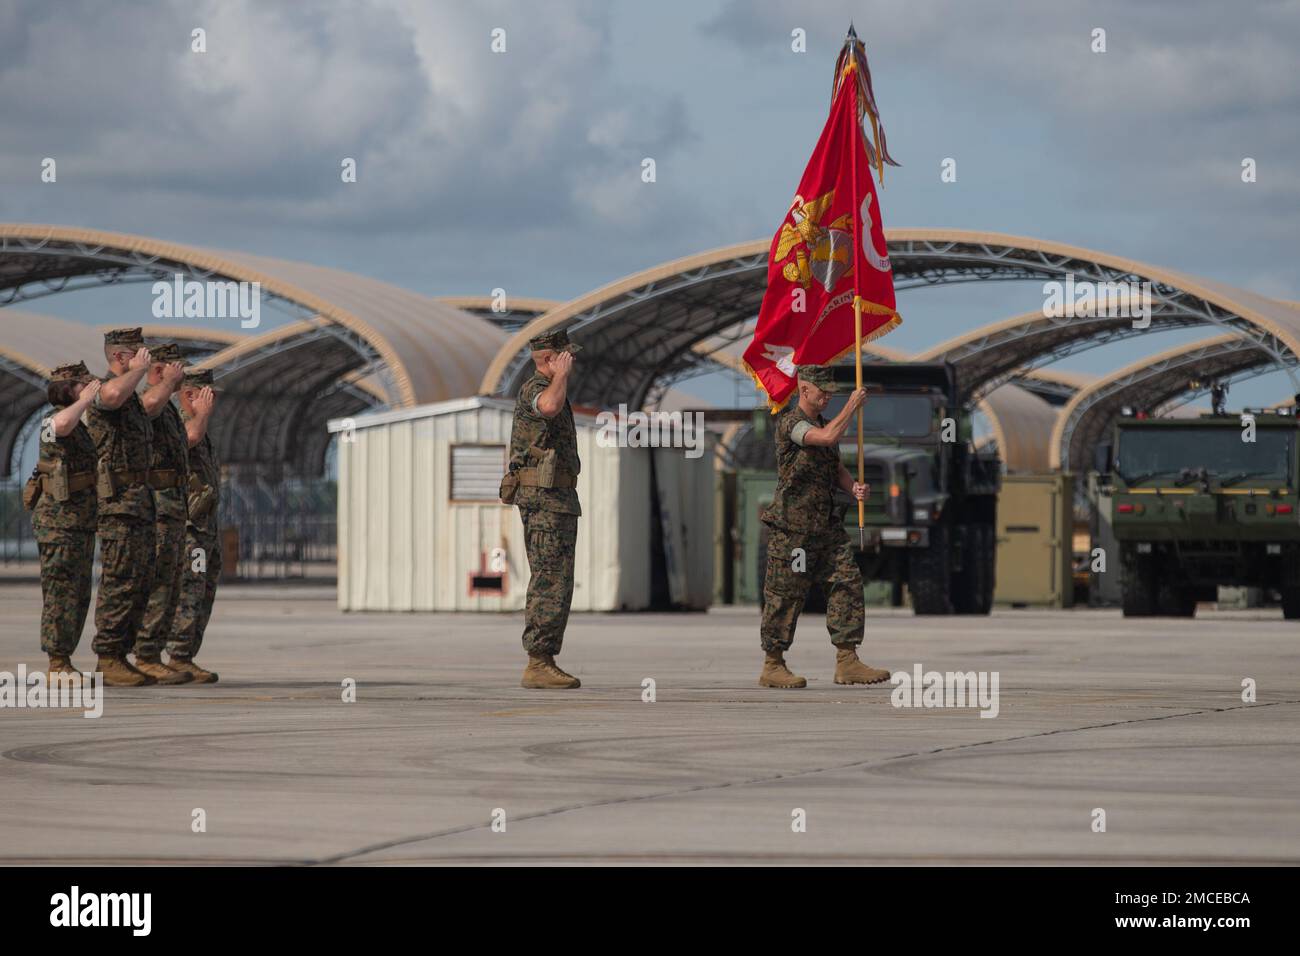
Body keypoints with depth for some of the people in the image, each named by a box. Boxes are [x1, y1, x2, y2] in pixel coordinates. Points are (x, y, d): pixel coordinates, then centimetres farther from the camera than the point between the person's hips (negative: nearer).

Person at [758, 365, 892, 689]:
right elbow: (828, 438, -27)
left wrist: (853, 487, -3)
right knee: (785, 596, -2)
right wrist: (852, 407, -15)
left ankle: (847, 662, -1)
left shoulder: (824, 424, 16)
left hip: (826, 526, 8)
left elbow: (837, 469, 19)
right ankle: (772, 667, 7)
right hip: (792, 527, -8)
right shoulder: (790, 424, -11)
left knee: (848, 583, -1)